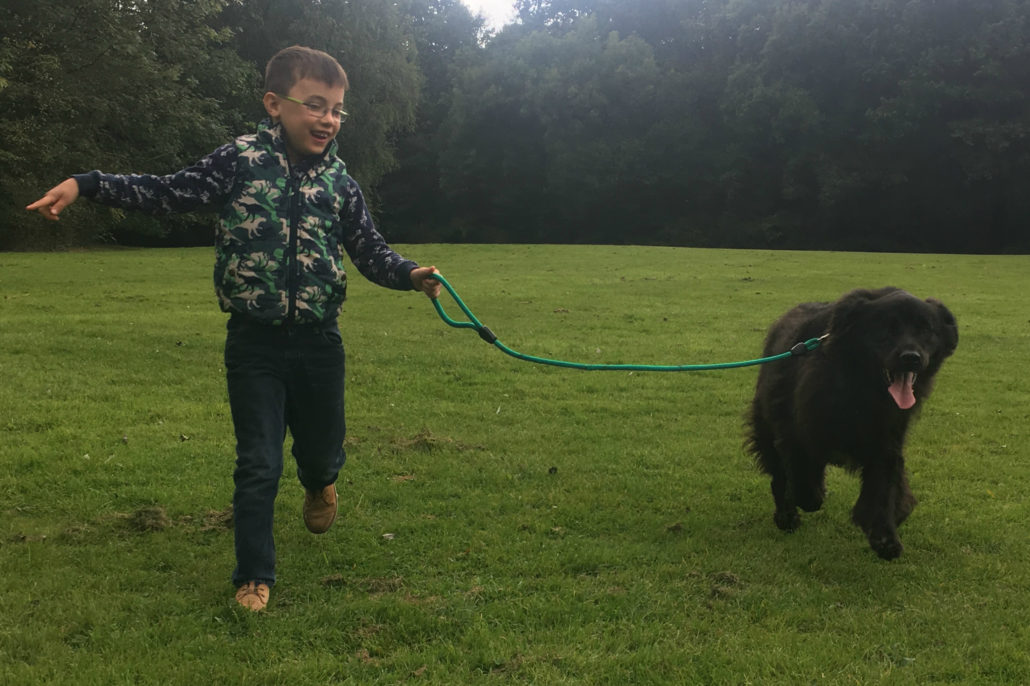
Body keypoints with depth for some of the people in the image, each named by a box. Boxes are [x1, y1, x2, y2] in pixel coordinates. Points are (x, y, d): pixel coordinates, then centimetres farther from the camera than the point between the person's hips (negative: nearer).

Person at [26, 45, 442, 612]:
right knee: (257, 464, 2)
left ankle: (319, 482, 54)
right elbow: (168, 192, -1)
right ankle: (254, 577, 17)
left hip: (318, 341, 2)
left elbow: (371, 252, 2)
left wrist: (410, 274, -17)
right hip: (254, 342, -2)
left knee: (322, 450, 16)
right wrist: (85, 185, -8)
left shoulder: (338, 183, 1)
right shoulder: (240, 160, -6)